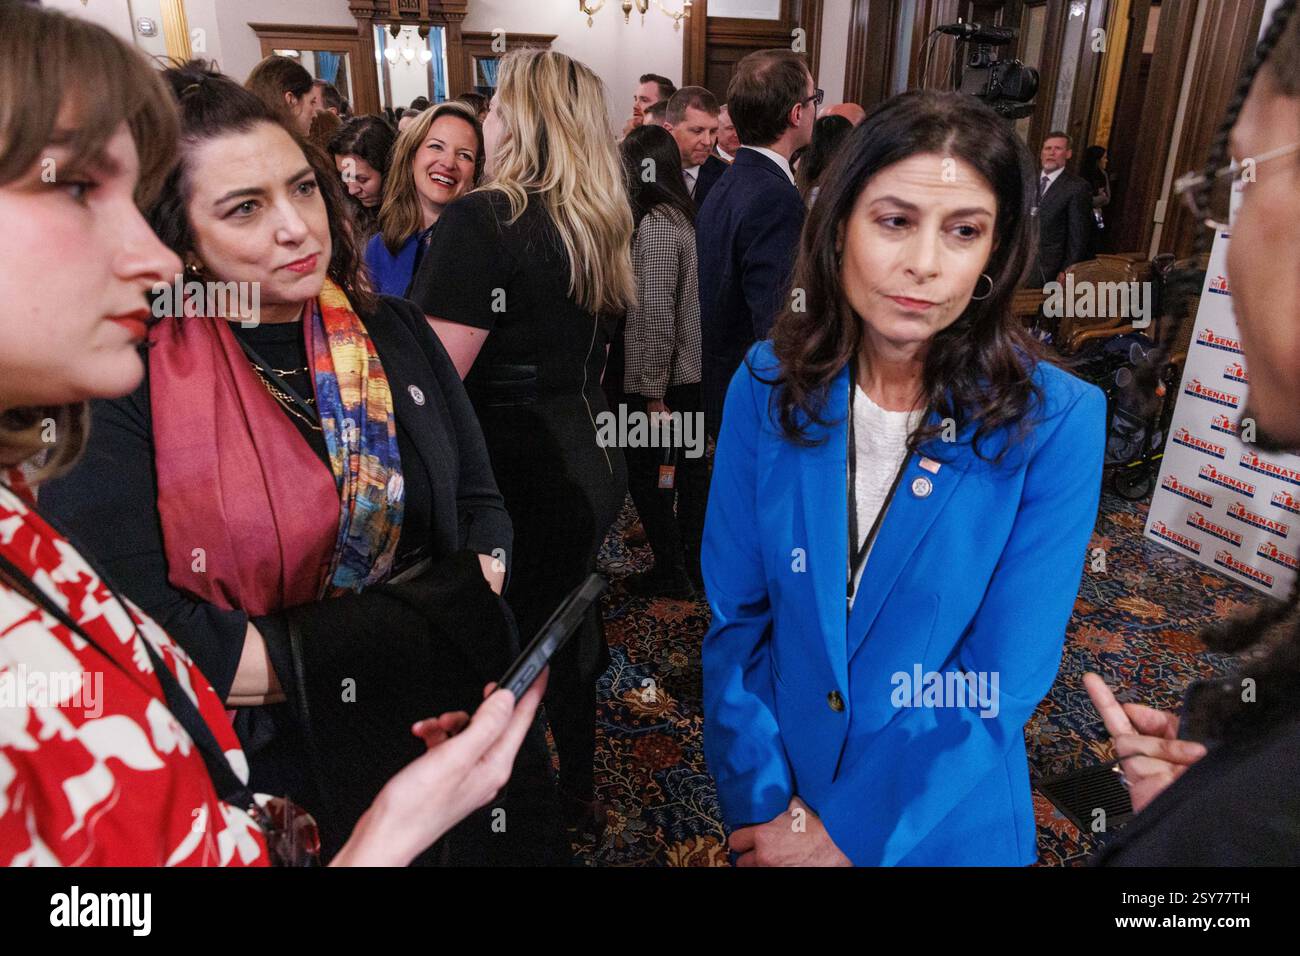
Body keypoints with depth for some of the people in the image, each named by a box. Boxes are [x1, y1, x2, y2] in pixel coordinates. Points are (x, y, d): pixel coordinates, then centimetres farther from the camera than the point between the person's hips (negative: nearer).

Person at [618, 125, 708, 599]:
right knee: (689, 465, 16)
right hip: (692, 371, 8)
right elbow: (684, 301, 10)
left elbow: (656, 314, -21)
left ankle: (671, 571, 17)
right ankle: (695, 563, 30)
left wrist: (653, 390, -17)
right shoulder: (684, 215, 6)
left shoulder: (655, 224, -18)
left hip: (658, 379, -8)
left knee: (645, 473, 6)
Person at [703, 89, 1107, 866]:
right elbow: (736, 613, -8)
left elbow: (1002, 685, -17)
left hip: (943, 822, -1)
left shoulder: (1057, 422, -19)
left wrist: (845, 833, -15)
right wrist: (767, 798, -13)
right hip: (771, 790, 2)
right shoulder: (769, 383, -13)